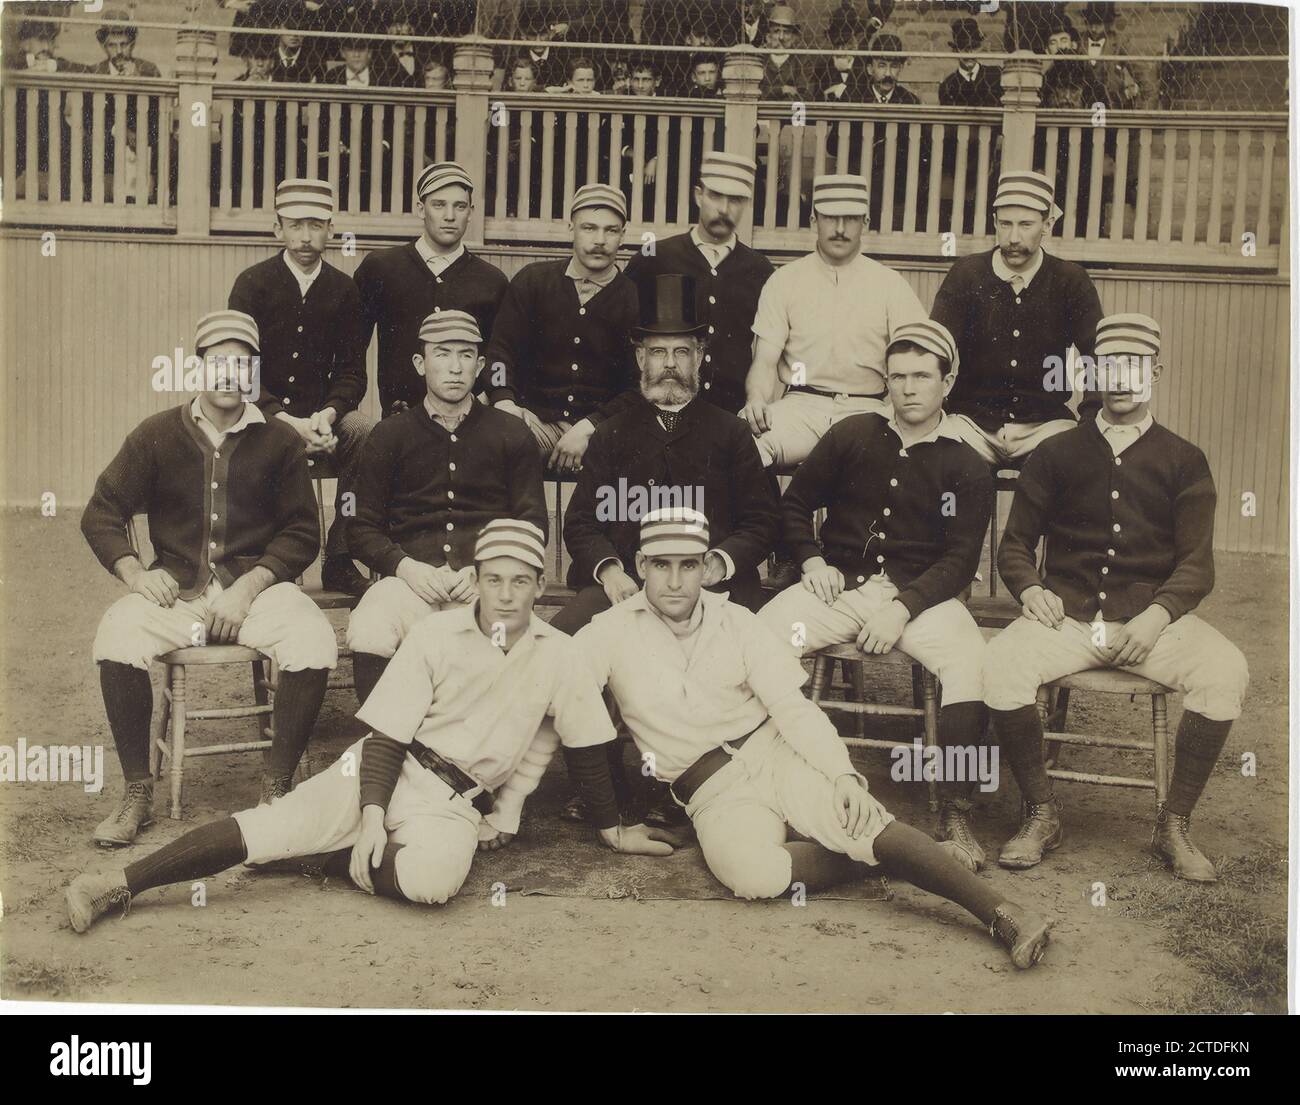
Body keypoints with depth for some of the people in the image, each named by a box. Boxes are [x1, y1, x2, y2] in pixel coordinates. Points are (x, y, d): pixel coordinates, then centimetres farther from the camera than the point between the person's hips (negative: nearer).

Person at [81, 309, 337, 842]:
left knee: (314, 645, -29)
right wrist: (135, 573, -9)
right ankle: (137, 793, -12)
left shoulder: (280, 442, 4)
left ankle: (276, 789, -11)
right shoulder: (156, 435, 6)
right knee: (116, 640, -29)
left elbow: (301, 533, 4)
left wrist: (248, 587, -10)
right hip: (174, 588, 1)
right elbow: (101, 514, 9)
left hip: (257, 585, 0)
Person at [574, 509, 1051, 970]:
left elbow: (791, 707, -1)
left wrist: (843, 773, -18)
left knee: (859, 819, -28)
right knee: (752, 871, -34)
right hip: (714, 791, -1)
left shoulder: (735, 620, 4)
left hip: (774, 753, 1)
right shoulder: (615, 630, 0)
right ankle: (875, 860, -15)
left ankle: (1000, 910, -30)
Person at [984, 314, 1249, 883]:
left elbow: (1197, 562, 5)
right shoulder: (1056, 454, 14)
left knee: (1225, 672, -29)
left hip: (1153, 615, 0)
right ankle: (1041, 813, -9)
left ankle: (1174, 823, -10)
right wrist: (1029, 588, -9)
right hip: (1067, 614, 0)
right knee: (1001, 664, -30)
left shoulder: (1183, 461, 12)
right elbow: (1015, 543, 14)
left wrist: (1158, 614, -14)